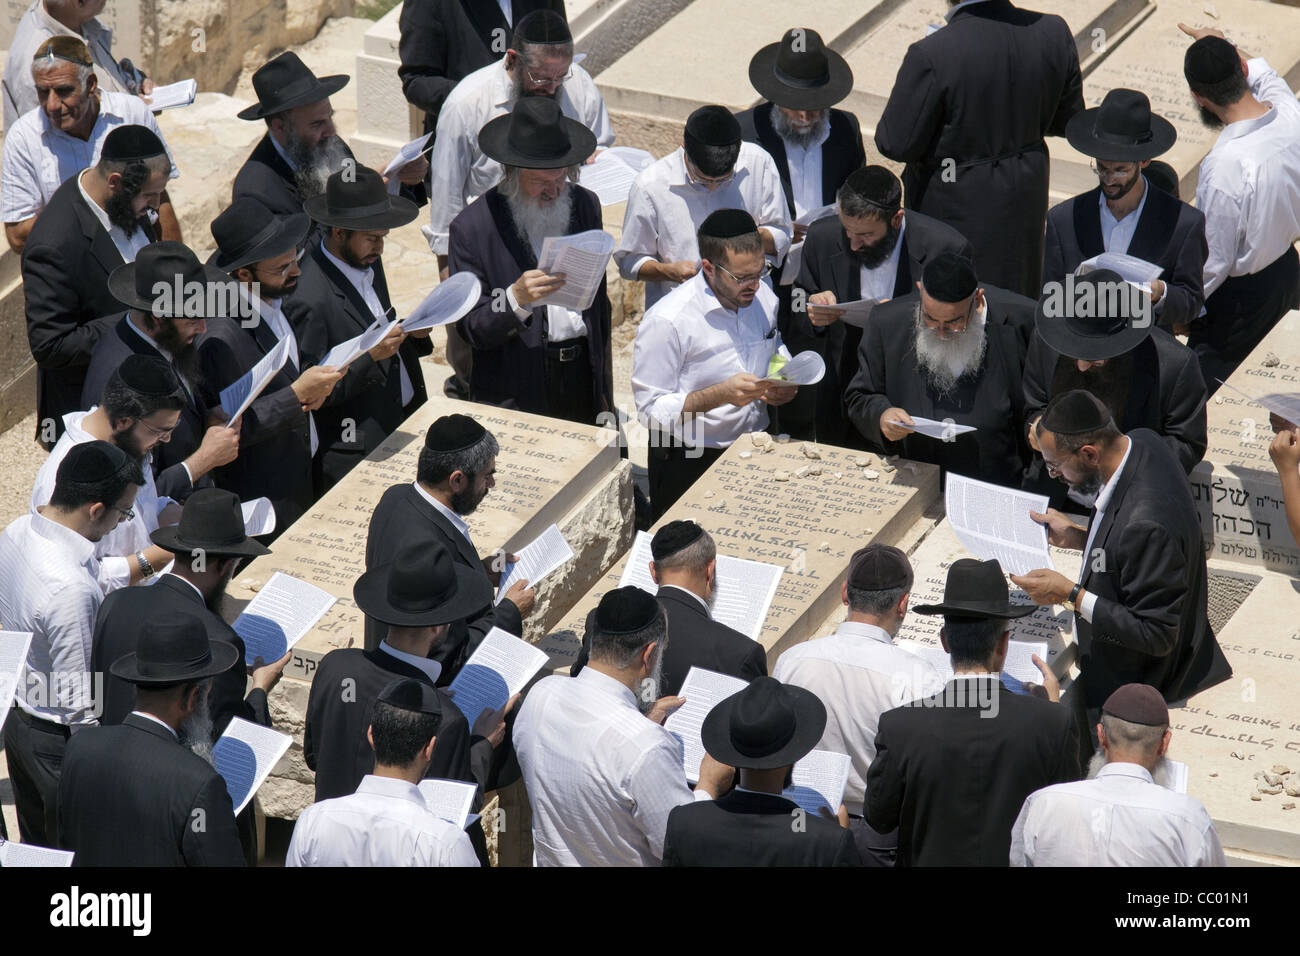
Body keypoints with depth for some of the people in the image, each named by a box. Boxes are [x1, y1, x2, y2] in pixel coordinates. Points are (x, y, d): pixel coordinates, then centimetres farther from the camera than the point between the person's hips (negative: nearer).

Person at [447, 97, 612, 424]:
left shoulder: (586, 206, 7)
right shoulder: (471, 227, -9)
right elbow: (472, 329, -8)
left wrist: (605, 391, 16)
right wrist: (516, 299, -27)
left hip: (584, 386, 4)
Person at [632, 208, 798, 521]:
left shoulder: (762, 297, 1)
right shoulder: (667, 322, -19)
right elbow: (650, 410, -19)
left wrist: (785, 382, -1)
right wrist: (721, 394, -29)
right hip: (690, 465, -5)